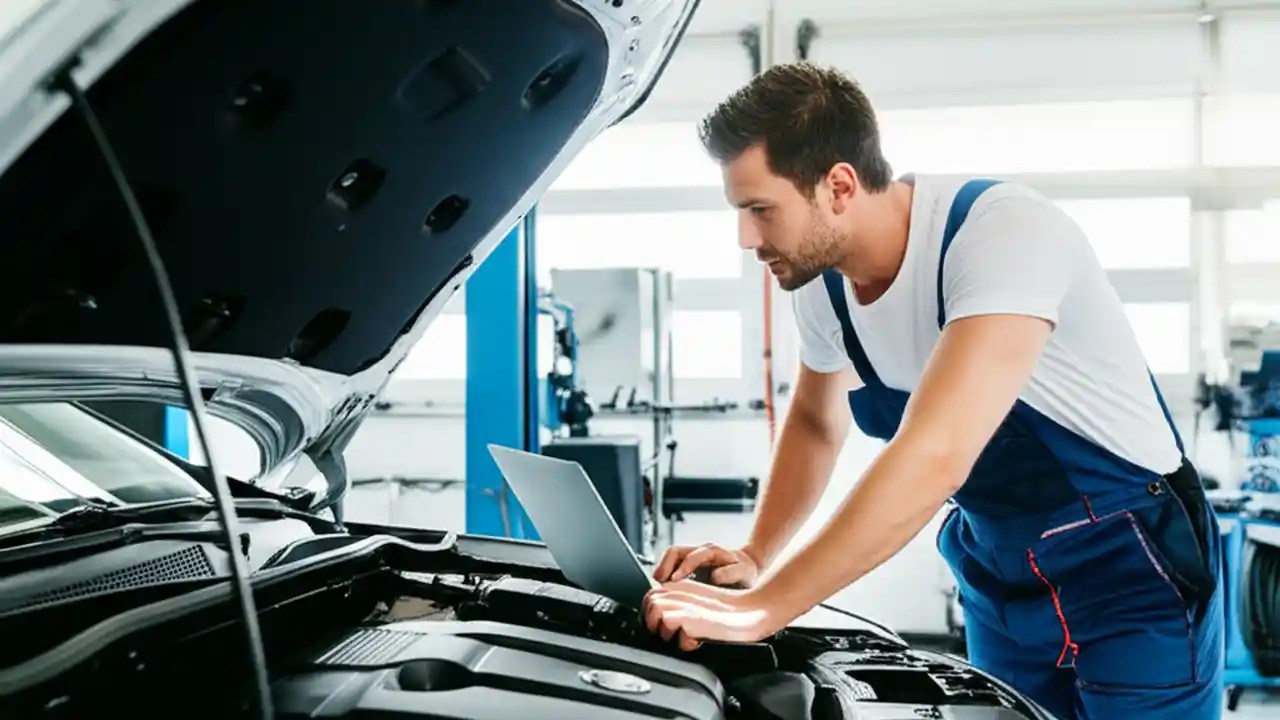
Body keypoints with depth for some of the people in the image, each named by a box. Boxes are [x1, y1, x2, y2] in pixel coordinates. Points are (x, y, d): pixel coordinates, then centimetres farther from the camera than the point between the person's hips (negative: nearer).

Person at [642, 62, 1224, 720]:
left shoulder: (1003, 233, -30)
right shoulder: (821, 284, -7)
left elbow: (933, 460, -40)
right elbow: (815, 425, 13)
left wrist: (757, 611, -38)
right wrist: (754, 558, -2)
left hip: (1132, 570, -6)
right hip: (998, 578, 6)